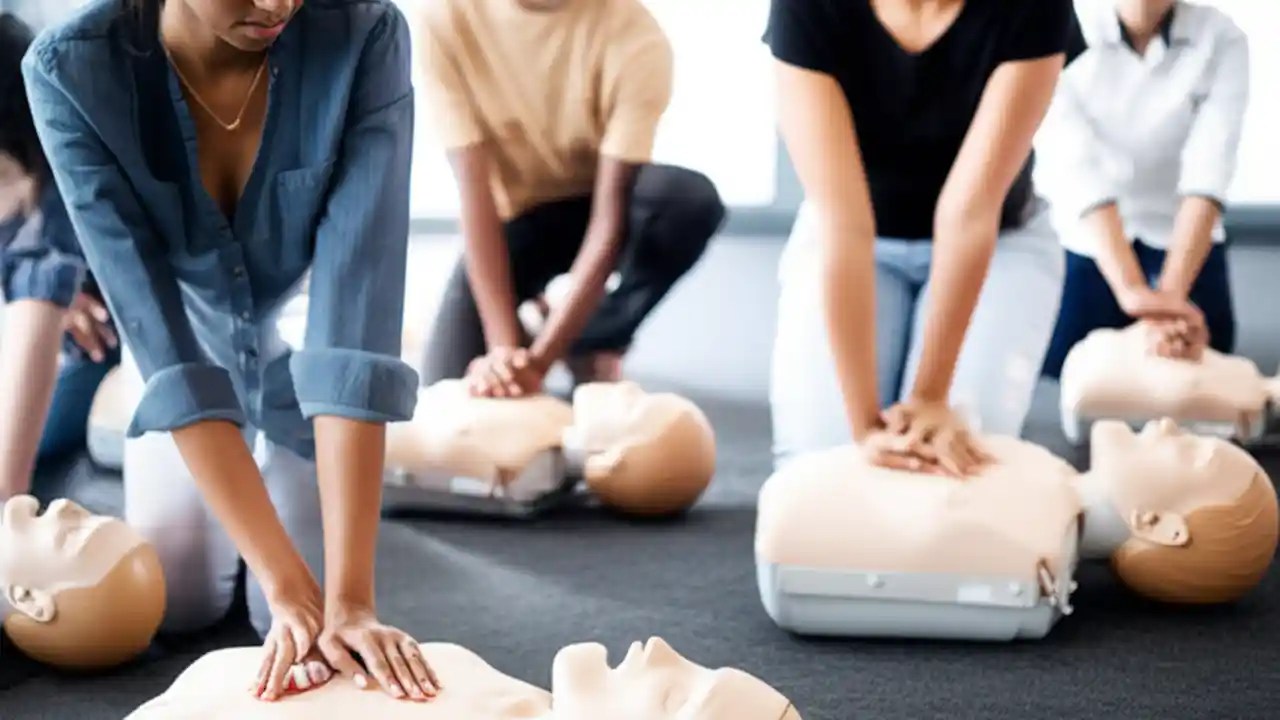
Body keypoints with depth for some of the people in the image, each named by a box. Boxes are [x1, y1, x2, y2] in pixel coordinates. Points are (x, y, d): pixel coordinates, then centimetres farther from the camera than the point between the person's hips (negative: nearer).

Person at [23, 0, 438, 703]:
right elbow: (155, 325, -36)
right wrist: (287, 584, -40)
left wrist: (350, 595, -45)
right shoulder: (72, 71, -34)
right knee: (180, 604, 3)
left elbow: (358, 309, -41)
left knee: (308, 606, -1)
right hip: (190, 329, 1)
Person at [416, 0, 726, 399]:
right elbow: (474, 193, -24)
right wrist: (504, 345, -32)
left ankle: (592, 344, -8)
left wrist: (538, 357, -38)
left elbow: (610, 216, -30)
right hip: (514, 212, 1)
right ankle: (528, 327, 18)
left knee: (690, 199, -34)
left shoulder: (634, 35, -29)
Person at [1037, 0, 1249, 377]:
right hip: (1085, 245, 0)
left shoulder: (1221, 39, -14)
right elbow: (1078, 170, -26)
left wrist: (1172, 293, -37)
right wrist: (1131, 289, -38)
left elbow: (1208, 172, -23)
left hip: (1185, 246, 1)